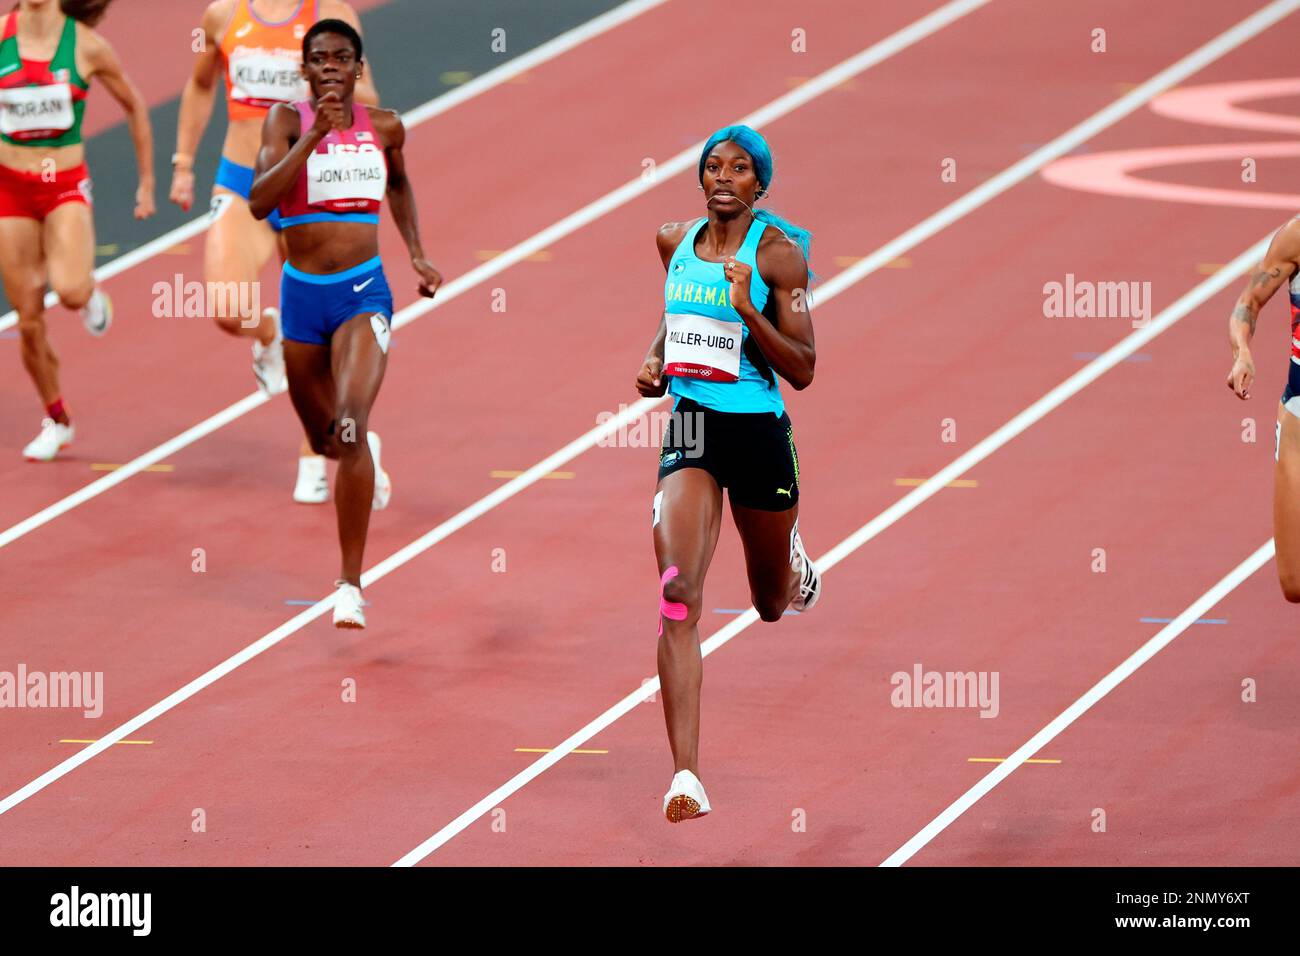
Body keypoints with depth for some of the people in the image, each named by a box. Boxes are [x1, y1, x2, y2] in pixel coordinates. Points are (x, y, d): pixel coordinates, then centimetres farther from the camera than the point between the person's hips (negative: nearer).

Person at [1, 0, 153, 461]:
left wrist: (147, 182, 9)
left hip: (66, 186, -2)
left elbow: (135, 107, 6)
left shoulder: (87, 46, -7)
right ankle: (56, 420, 24)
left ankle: (90, 293, 9)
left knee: (70, 290, -29)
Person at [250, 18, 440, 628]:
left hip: (363, 291, -1)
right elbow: (259, 200, -22)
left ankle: (351, 585, -20)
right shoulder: (287, 121, -6)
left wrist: (416, 254, 17)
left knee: (350, 427, -22)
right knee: (325, 441, 18)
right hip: (302, 294, 1)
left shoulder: (384, 127, 2)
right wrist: (315, 135, -27)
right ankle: (364, 458, 60)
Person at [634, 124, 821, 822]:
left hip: (758, 430, -2)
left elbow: (802, 370, -10)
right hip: (690, 426, 2)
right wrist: (654, 358, 6)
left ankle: (794, 564, 59)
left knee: (772, 604, 18)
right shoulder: (675, 240, 5)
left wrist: (747, 309, -23)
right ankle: (686, 776, -21)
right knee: (678, 594, -18)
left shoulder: (777, 251, -8)